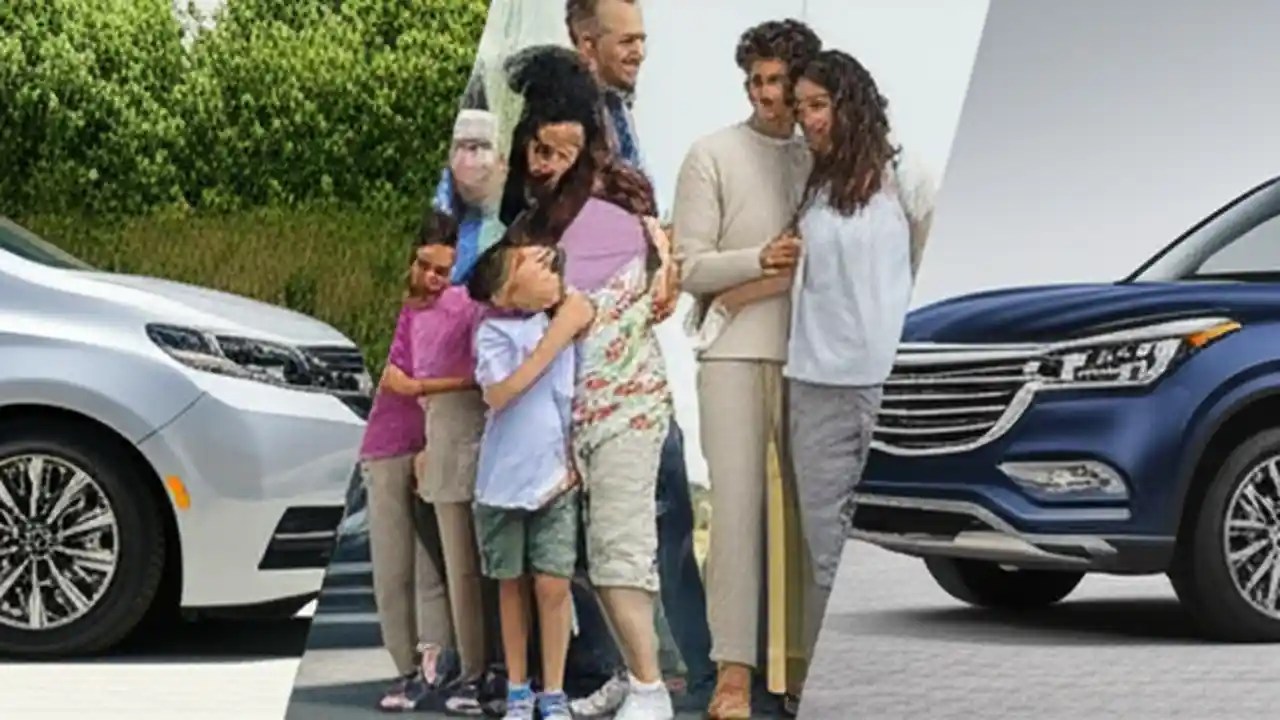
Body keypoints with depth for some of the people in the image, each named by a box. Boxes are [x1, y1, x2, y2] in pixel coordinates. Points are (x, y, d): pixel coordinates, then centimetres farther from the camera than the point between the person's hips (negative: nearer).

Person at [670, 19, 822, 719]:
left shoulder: (820, 158, 10)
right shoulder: (711, 156, 0)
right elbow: (690, 269, -4)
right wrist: (759, 260, -18)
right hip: (736, 353, -4)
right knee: (738, 507, -5)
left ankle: (799, 655, 15)